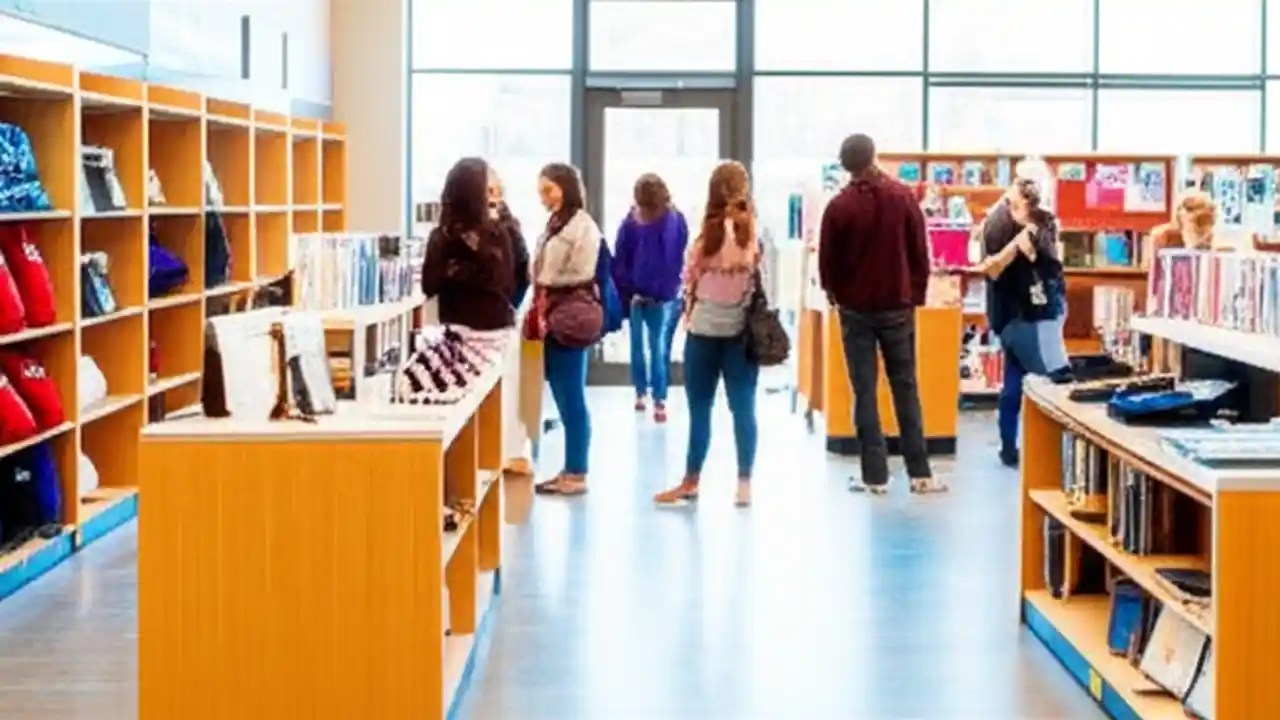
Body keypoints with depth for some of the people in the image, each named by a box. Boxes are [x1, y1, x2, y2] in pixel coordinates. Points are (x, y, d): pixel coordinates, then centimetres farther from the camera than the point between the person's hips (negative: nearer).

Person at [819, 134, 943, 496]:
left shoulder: (839, 207, -9)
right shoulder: (902, 197, -4)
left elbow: (827, 261, -3)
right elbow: (920, 251, -2)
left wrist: (834, 293, 17)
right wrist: (917, 294, 10)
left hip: (855, 308, -1)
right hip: (897, 306, 1)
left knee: (864, 391, 3)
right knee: (905, 388, 8)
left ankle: (874, 475, 1)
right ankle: (920, 473, 7)